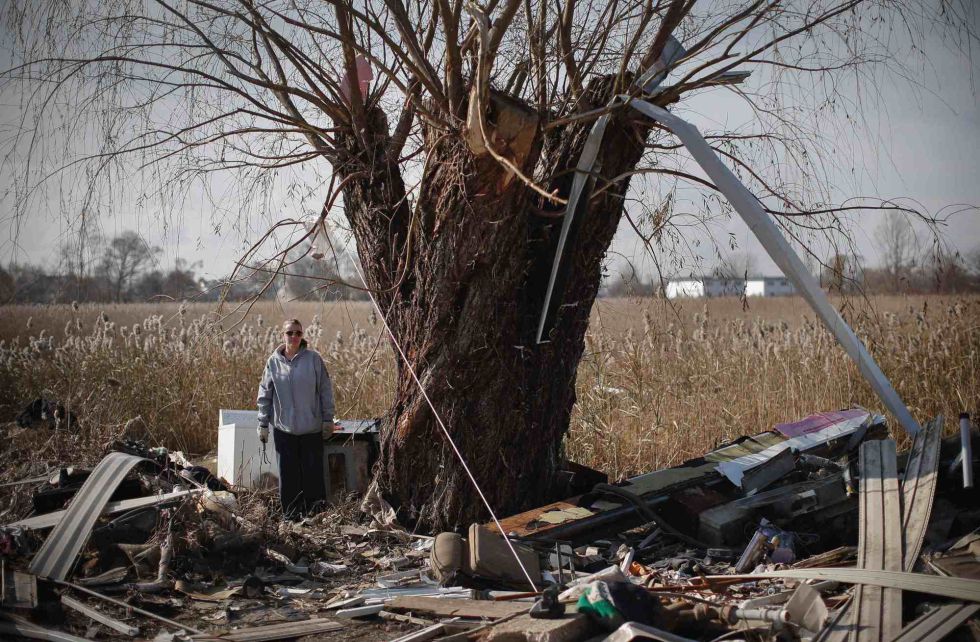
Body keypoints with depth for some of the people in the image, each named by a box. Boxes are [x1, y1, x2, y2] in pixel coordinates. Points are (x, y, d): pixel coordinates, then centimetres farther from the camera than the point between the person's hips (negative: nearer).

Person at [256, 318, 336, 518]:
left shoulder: (314, 359, -3)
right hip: (283, 429, 2)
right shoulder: (273, 362, 3)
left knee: (313, 472, 3)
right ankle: (291, 515, 15)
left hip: (312, 428, -1)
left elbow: (325, 390, 1)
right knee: (288, 474, 6)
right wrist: (263, 424, 6)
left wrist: (328, 419, 0)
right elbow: (265, 395, 8)